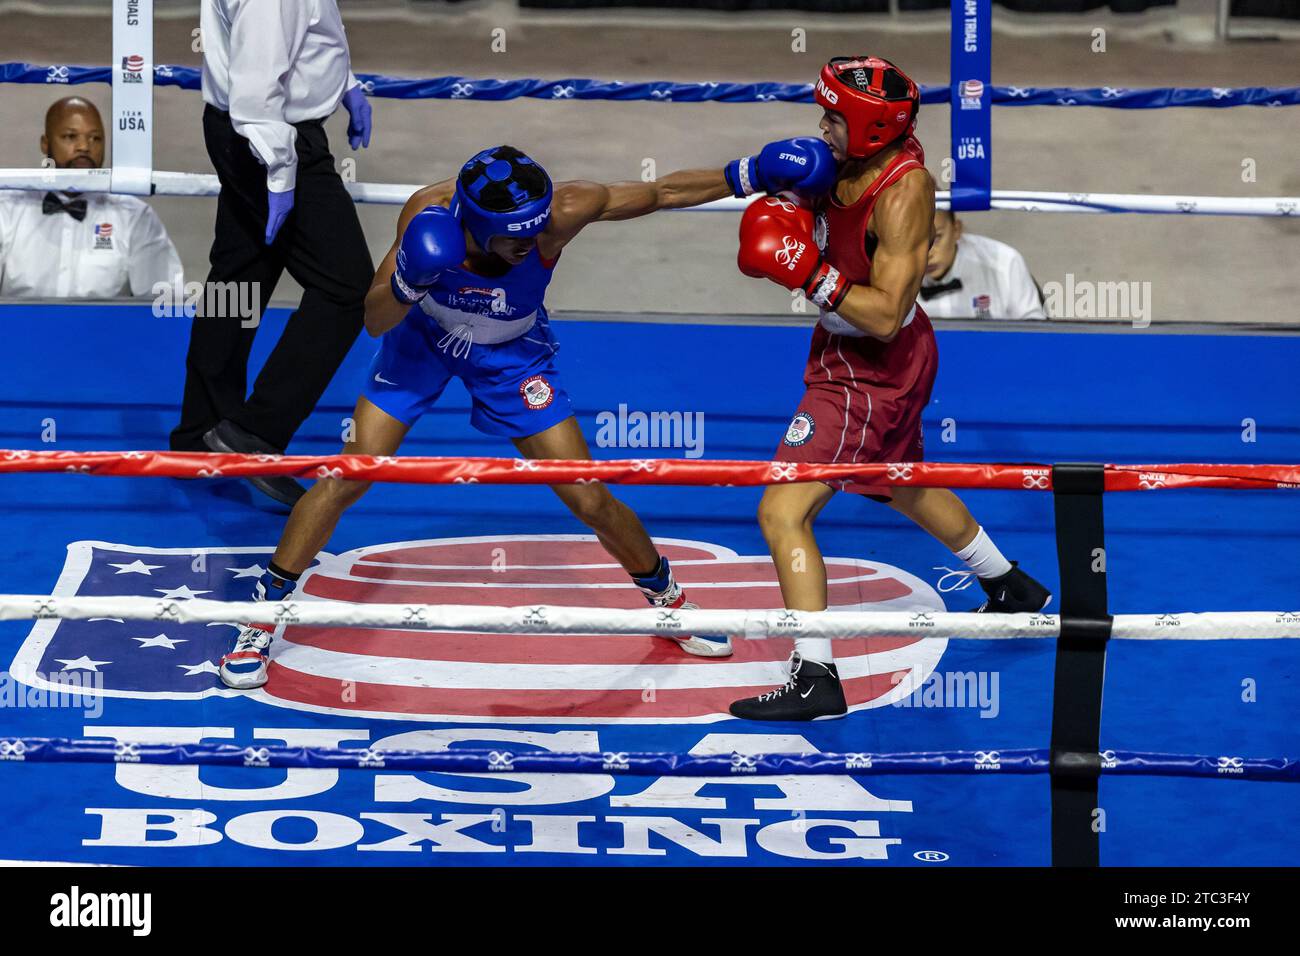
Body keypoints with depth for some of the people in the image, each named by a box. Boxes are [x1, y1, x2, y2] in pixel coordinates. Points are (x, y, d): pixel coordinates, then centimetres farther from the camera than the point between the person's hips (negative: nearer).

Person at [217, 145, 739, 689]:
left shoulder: (560, 214, -36)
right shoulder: (430, 213, -35)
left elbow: (662, 193, -22)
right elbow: (374, 322, -28)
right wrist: (406, 284, -48)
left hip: (513, 353, 0)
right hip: (424, 336, 0)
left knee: (591, 502, -2)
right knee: (351, 475, -9)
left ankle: (666, 597, 26)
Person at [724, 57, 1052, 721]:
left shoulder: (903, 193, -29)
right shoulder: (851, 157, -6)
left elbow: (885, 313, -30)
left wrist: (808, 274, -34)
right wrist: (763, 173, -12)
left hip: (870, 374, -10)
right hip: (850, 355, 10)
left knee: (783, 511, -13)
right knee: (905, 487, 32)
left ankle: (815, 678, -13)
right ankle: (1012, 589, 53)